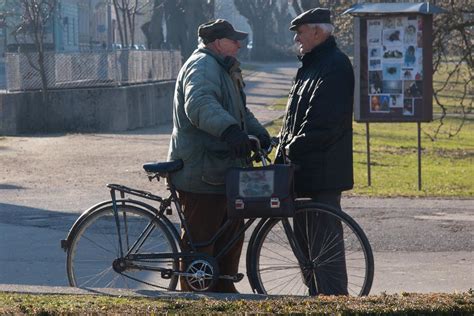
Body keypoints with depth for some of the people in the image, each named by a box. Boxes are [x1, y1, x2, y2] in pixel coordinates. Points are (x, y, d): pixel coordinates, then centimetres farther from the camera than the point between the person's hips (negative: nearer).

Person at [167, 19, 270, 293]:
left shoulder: (222, 68, 21)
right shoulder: (202, 66, -15)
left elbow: (240, 111, 30)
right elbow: (200, 104, -34)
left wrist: (259, 133, 11)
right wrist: (230, 130, -49)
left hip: (222, 169, 11)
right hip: (202, 173, -11)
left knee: (231, 234, 17)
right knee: (200, 239, -7)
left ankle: (224, 290, 27)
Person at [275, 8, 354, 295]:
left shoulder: (335, 65, -13)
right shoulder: (312, 64, 19)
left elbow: (323, 121, -21)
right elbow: (294, 116, 22)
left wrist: (293, 149, -15)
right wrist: (284, 151, 11)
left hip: (323, 171, -10)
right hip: (306, 168, 11)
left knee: (324, 238, -9)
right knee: (304, 232, 14)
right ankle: (316, 294, 22)